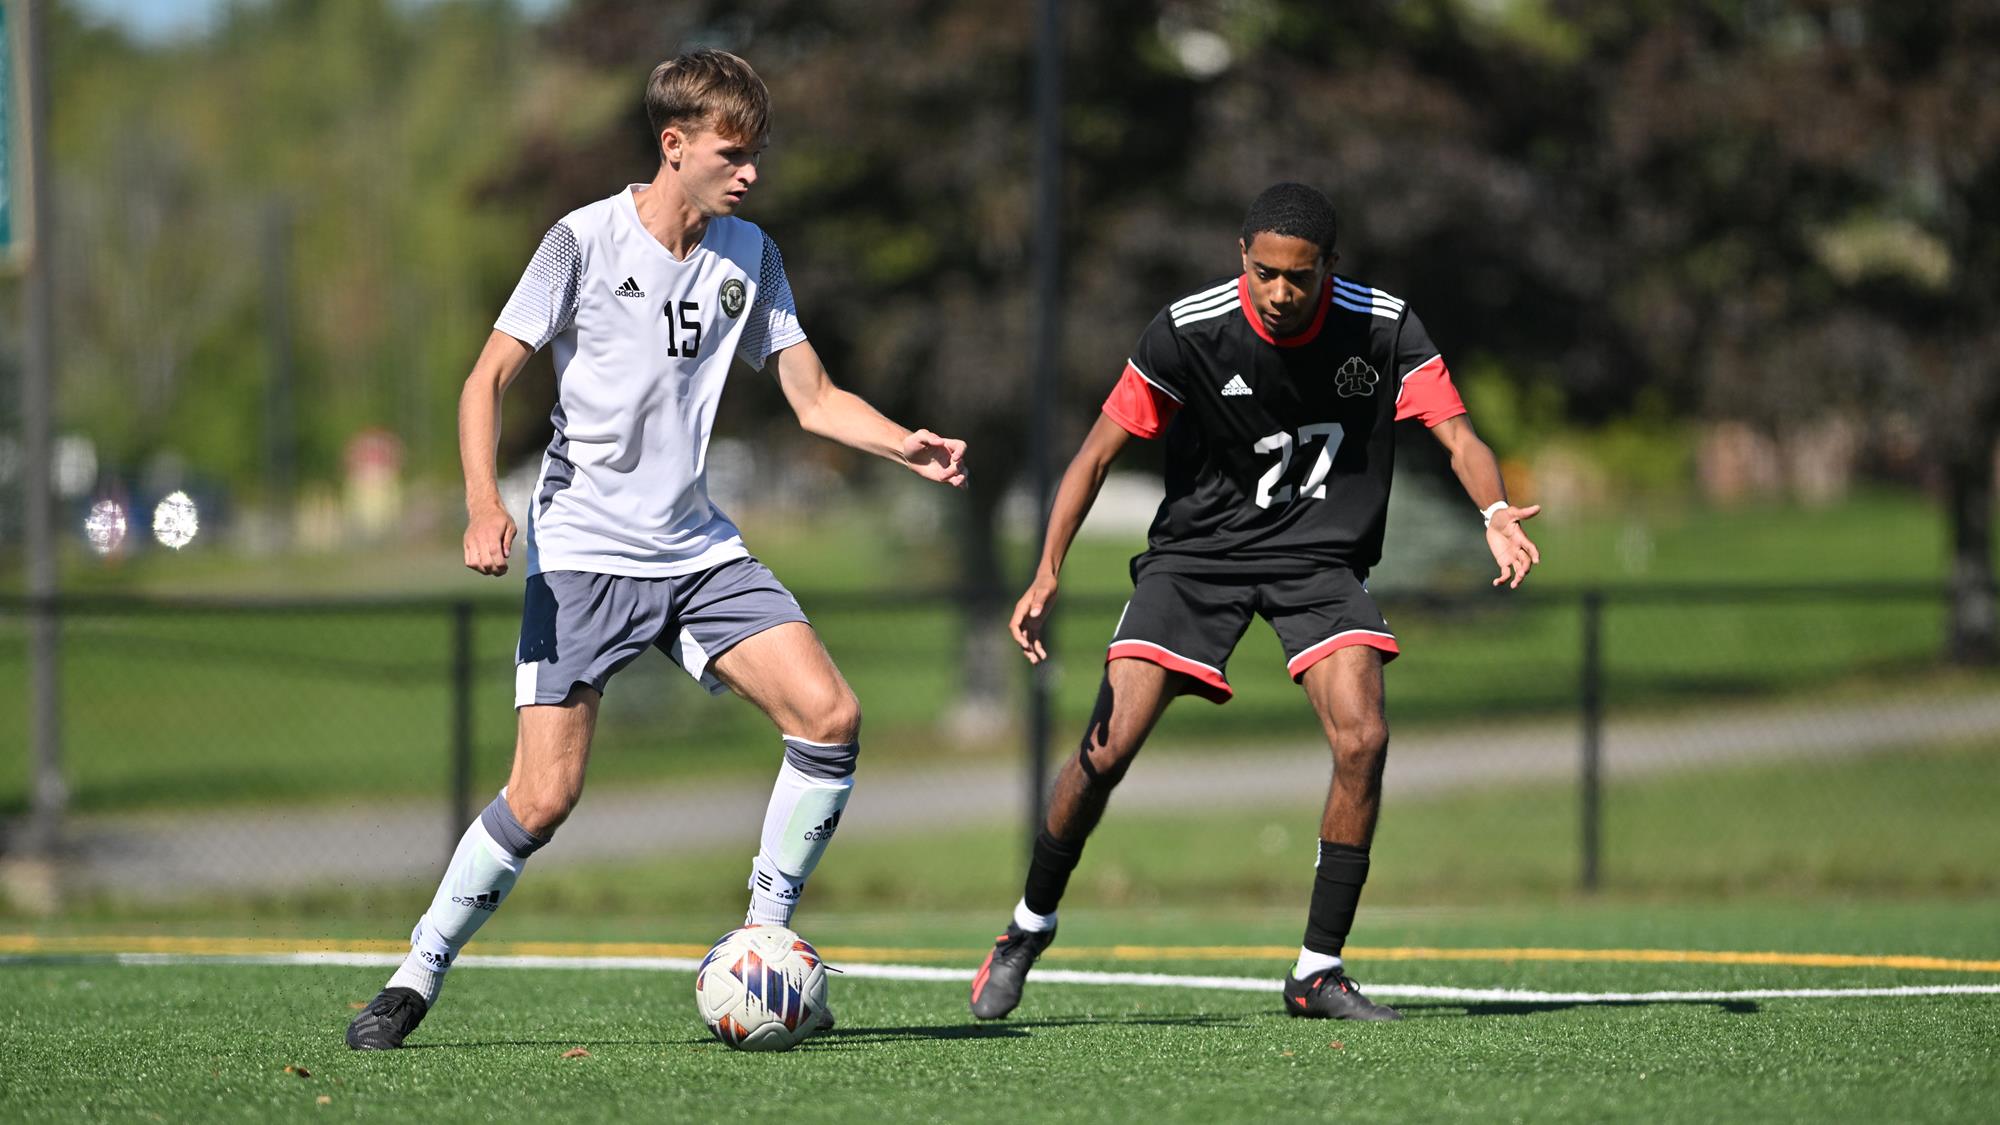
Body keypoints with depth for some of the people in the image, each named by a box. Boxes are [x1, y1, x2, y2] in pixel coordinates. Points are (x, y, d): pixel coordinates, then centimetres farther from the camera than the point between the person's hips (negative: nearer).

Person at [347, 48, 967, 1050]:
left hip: (697, 551, 5)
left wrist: (907, 447, -9)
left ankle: (762, 940, 1)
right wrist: (484, 505, -21)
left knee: (829, 714, -13)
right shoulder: (586, 241, -8)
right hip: (582, 552, -5)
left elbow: (814, 398, 10)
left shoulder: (748, 255, 7)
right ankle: (416, 977, 3)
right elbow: (489, 377, -6)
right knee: (544, 795, -14)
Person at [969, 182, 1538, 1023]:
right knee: (1107, 749, -11)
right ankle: (1029, 927, 16)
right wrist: (1047, 574, -22)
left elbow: (1455, 433, -17)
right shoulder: (1187, 331, -16)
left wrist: (1497, 515, -40)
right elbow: (1101, 449, -11)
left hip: (1320, 558, 1)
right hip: (1196, 551, -1)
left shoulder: (1382, 330, -13)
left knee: (1362, 737, -21)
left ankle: (1318, 971, -7)